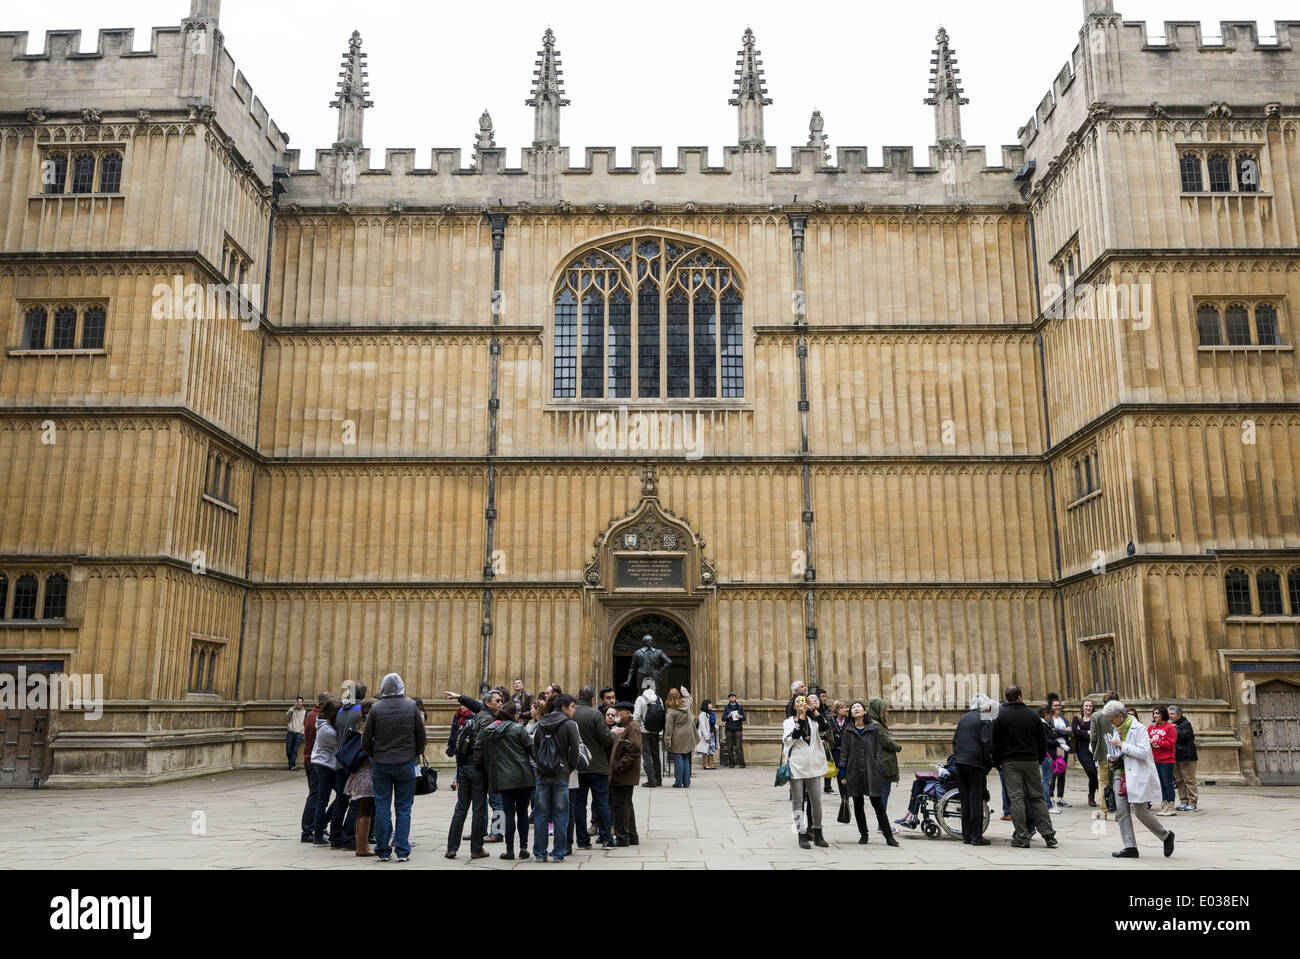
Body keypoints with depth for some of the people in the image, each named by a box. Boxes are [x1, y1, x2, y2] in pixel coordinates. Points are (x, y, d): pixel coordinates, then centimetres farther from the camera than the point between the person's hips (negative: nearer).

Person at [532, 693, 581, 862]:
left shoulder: (541, 724, 8)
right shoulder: (569, 725, -8)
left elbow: (535, 748, 11)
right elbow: (574, 751, -8)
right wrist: (572, 768, 7)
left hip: (542, 774, 4)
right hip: (561, 775, -4)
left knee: (541, 814, 9)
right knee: (560, 815, 3)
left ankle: (539, 853, 12)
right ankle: (558, 853, 5)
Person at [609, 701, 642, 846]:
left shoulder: (632, 727, -12)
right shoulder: (620, 726, 19)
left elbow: (634, 750, -21)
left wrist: (620, 766, -20)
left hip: (624, 775, -10)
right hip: (618, 775, 10)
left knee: (621, 806, -6)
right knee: (626, 806, 15)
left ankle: (622, 838, 1)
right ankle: (632, 837, 23)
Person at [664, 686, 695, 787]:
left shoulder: (671, 711, -12)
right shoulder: (687, 704, 1)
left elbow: (668, 727, -13)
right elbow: (689, 697, 27)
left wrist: (667, 741, -9)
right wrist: (684, 691, 43)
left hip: (677, 739, -5)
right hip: (688, 738, 5)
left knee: (678, 760, -1)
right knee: (686, 760, 11)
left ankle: (678, 783, 2)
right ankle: (686, 783, 15)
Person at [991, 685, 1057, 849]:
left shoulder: (1001, 716, -3)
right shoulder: (1032, 714, 5)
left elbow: (996, 743, -4)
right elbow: (1043, 741, 9)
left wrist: (997, 762, 5)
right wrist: (1039, 760, 18)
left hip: (1010, 762, -3)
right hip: (1031, 761, 3)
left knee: (1016, 797, -2)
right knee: (1037, 797, 11)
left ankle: (1022, 837, -3)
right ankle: (1048, 834, 7)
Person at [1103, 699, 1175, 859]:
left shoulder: (1139, 728, -10)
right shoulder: (1116, 730, 13)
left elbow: (1143, 752, -19)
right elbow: (1113, 751, 24)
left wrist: (1122, 745, -20)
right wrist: (1110, 757, 2)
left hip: (1138, 775, -7)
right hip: (1121, 775, 7)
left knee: (1140, 811, -6)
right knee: (1121, 812, 1)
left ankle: (1166, 836, 18)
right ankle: (1130, 847, 5)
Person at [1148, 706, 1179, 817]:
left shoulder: (1170, 727, -6)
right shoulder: (1151, 727, 13)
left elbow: (1171, 743, -13)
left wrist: (1157, 743, -13)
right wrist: (1151, 744, -10)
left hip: (1166, 760, -6)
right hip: (1154, 760, 6)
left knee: (1168, 783, -3)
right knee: (1160, 784, 12)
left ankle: (1171, 807, 4)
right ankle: (1164, 805, 19)